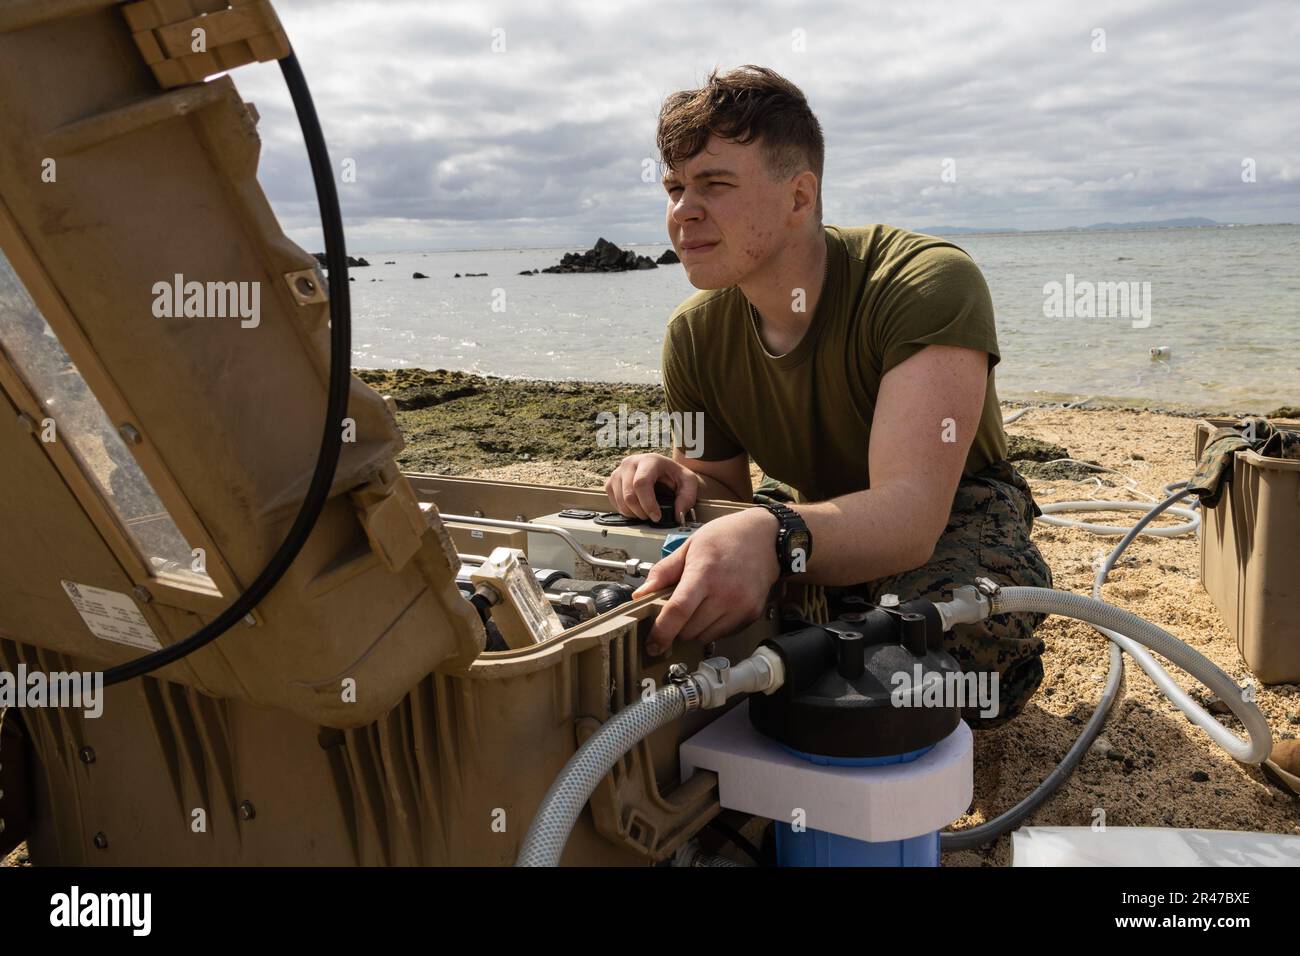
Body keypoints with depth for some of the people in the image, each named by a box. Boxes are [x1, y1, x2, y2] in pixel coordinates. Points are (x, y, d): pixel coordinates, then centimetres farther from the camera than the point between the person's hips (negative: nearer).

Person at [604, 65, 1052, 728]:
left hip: (957, 509, -4)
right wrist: (686, 488, -27)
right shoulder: (693, 335, -12)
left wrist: (773, 539, -64)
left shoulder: (929, 282, -30)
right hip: (813, 514, 5)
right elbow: (729, 488, -1)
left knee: (952, 623, -39)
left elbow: (910, 510, -42)